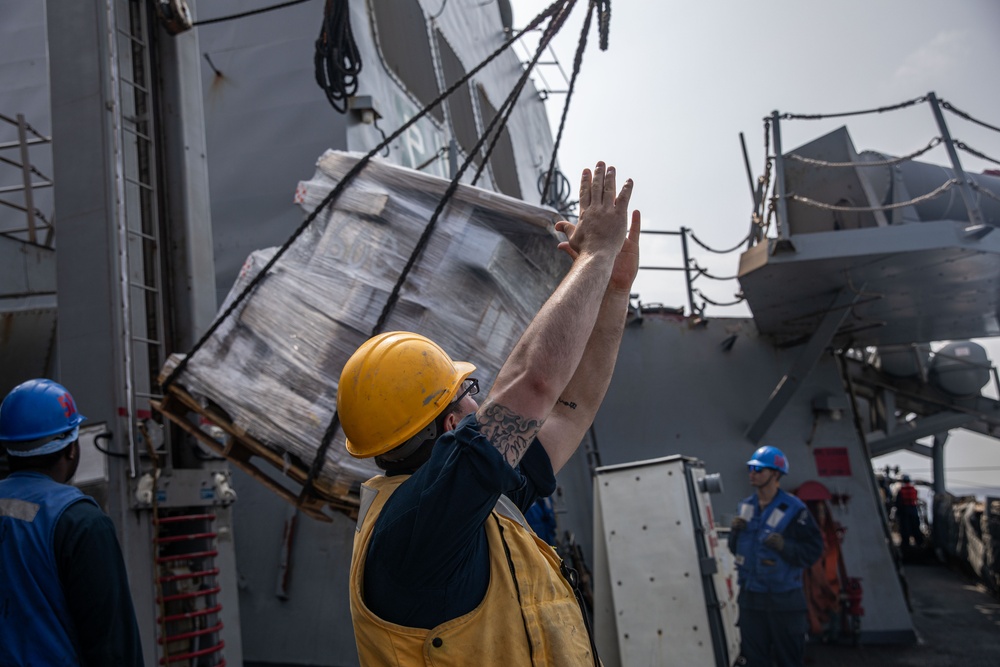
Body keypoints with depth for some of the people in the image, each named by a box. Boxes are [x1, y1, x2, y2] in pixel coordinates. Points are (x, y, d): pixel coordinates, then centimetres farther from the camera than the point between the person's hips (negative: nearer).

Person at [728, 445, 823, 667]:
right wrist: (735, 532, -5)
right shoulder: (745, 506, 7)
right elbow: (736, 549, 15)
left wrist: (784, 546, -27)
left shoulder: (793, 509, -11)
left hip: (783, 600, -5)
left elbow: (813, 550, -12)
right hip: (750, 598, 5)